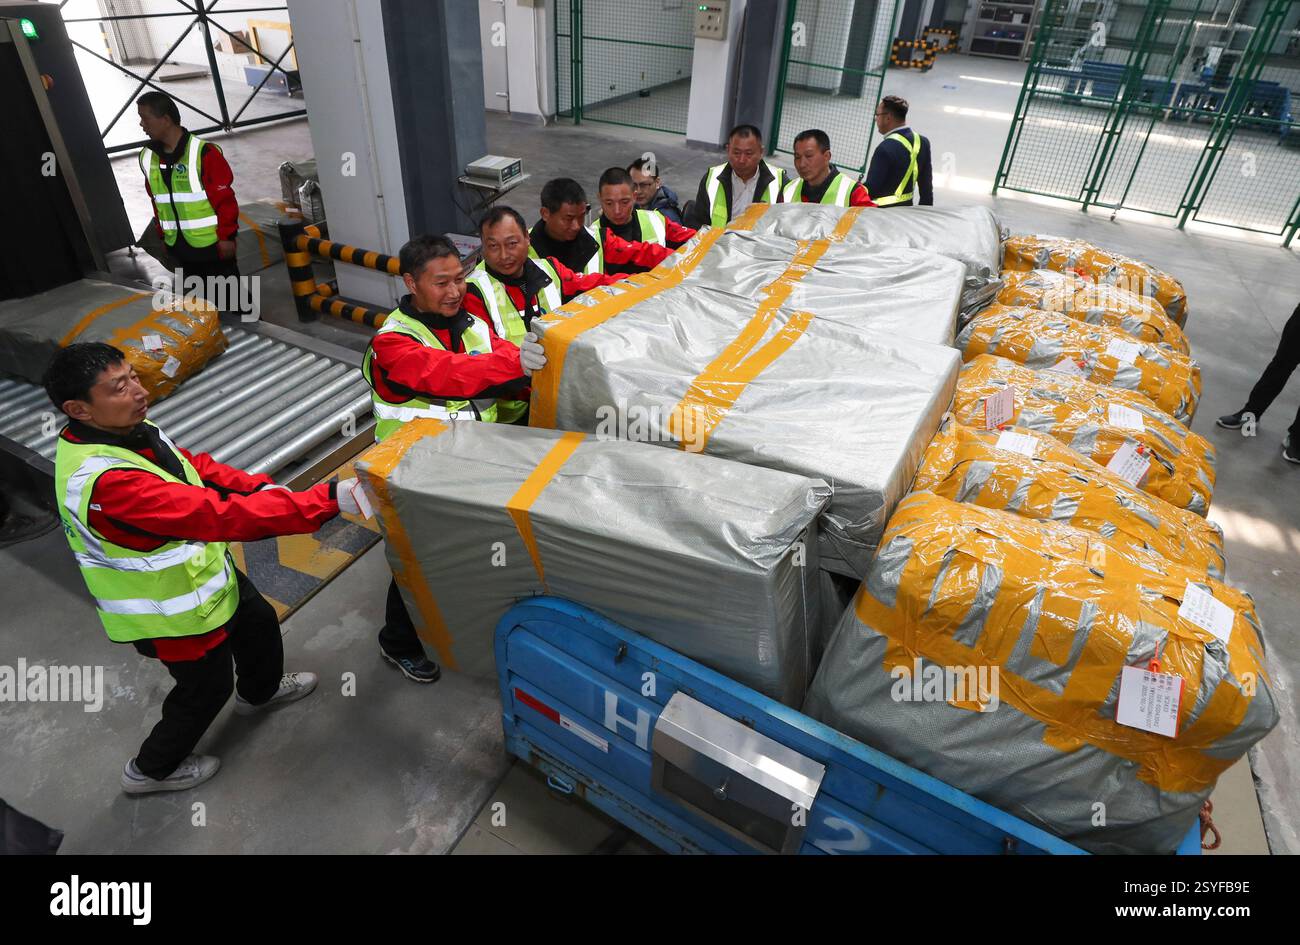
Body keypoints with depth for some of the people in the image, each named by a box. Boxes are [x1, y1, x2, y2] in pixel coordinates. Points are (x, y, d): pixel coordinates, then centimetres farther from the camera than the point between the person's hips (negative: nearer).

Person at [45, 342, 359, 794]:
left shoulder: (123, 431, -11)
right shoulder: (105, 481, -39)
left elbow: (192, 465, -1)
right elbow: (218, 514, -44)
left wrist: (262, 487, -19)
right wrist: (327, 500, -47)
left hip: (199, 571, 8)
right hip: (170, 609, -8)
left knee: (258, 621, 28)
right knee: (207, 688, 16)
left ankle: (260, 691, 58)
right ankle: (153, 770, 44)